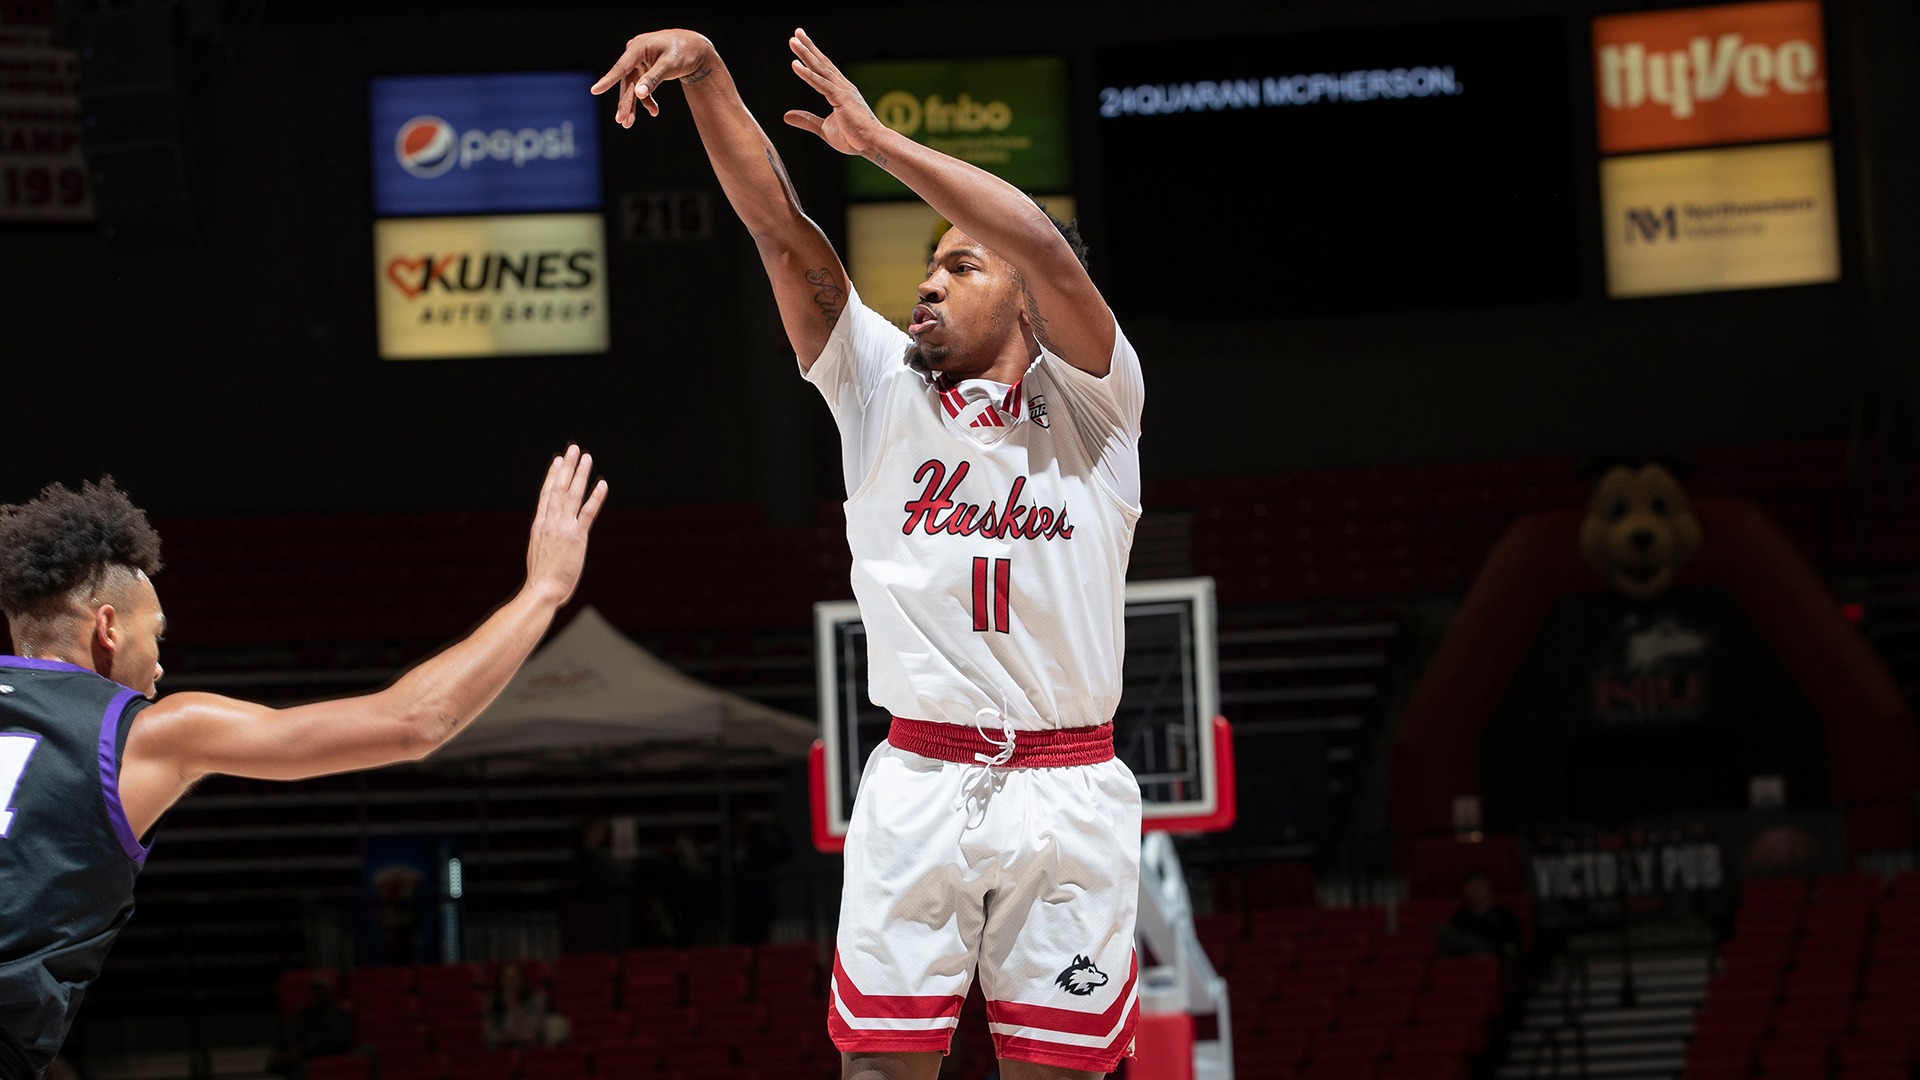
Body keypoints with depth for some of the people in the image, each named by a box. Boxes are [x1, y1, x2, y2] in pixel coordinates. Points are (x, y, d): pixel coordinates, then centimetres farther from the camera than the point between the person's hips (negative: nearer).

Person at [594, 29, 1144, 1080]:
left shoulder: (1089, 402, 4)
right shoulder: (884, 391, 11)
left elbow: (1050, 252, -14)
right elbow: (780, 228, 2)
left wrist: (876, 139, -15)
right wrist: (706, 75, -10)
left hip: (1066, 788, -2)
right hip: (918, 784, 2)